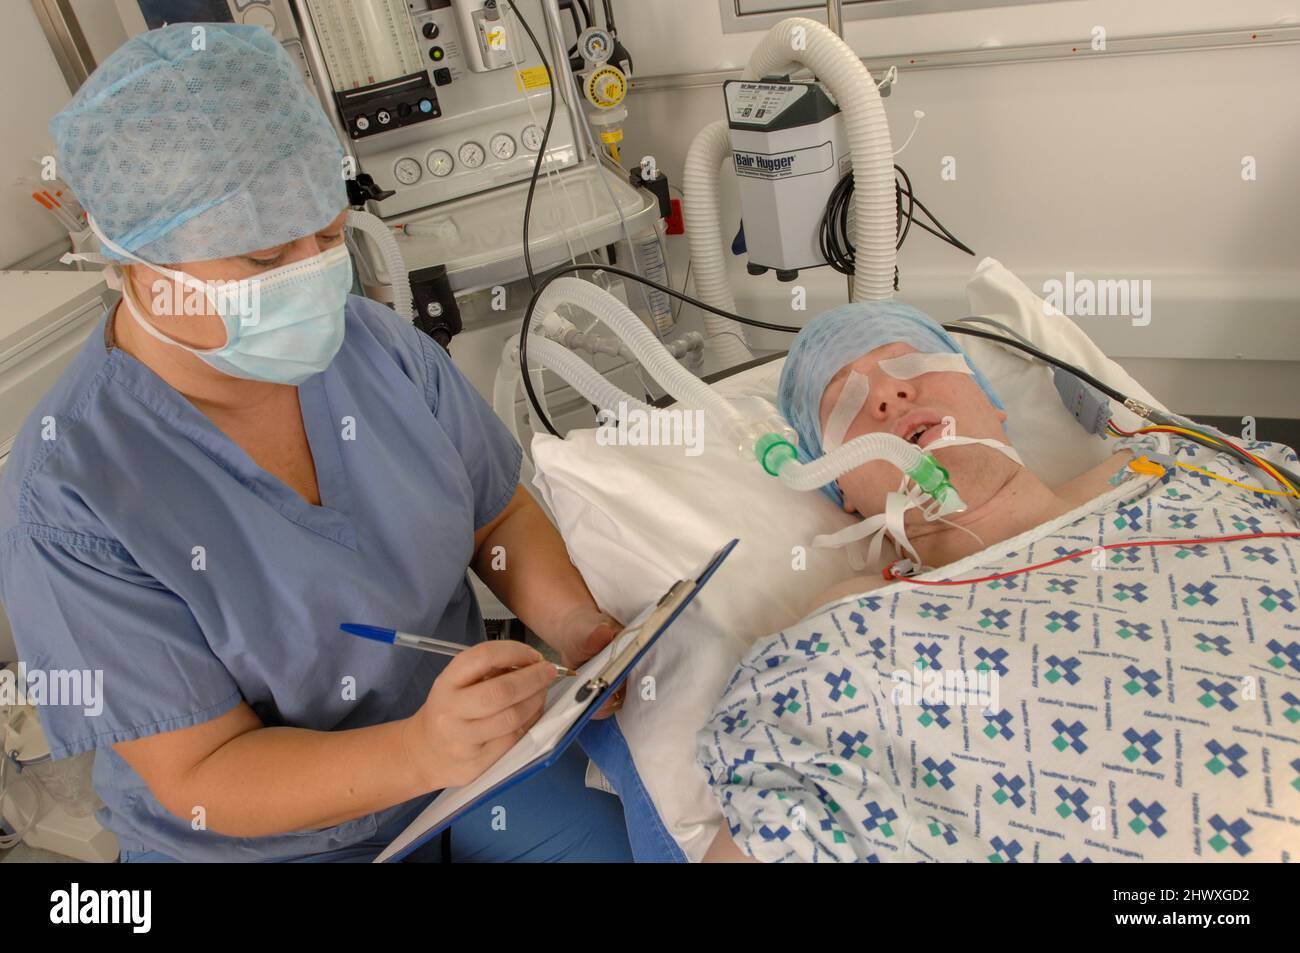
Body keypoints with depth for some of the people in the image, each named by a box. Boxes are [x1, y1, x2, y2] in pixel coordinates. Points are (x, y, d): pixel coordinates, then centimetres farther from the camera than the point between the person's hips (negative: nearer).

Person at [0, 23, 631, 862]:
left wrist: (577, 626, -17)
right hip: (264, 837, -2)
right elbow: (202, 777, -19)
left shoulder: (379, 344, -10)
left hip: (469, 734, 3)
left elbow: (502, 516, 1)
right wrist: (422, 753, -36)